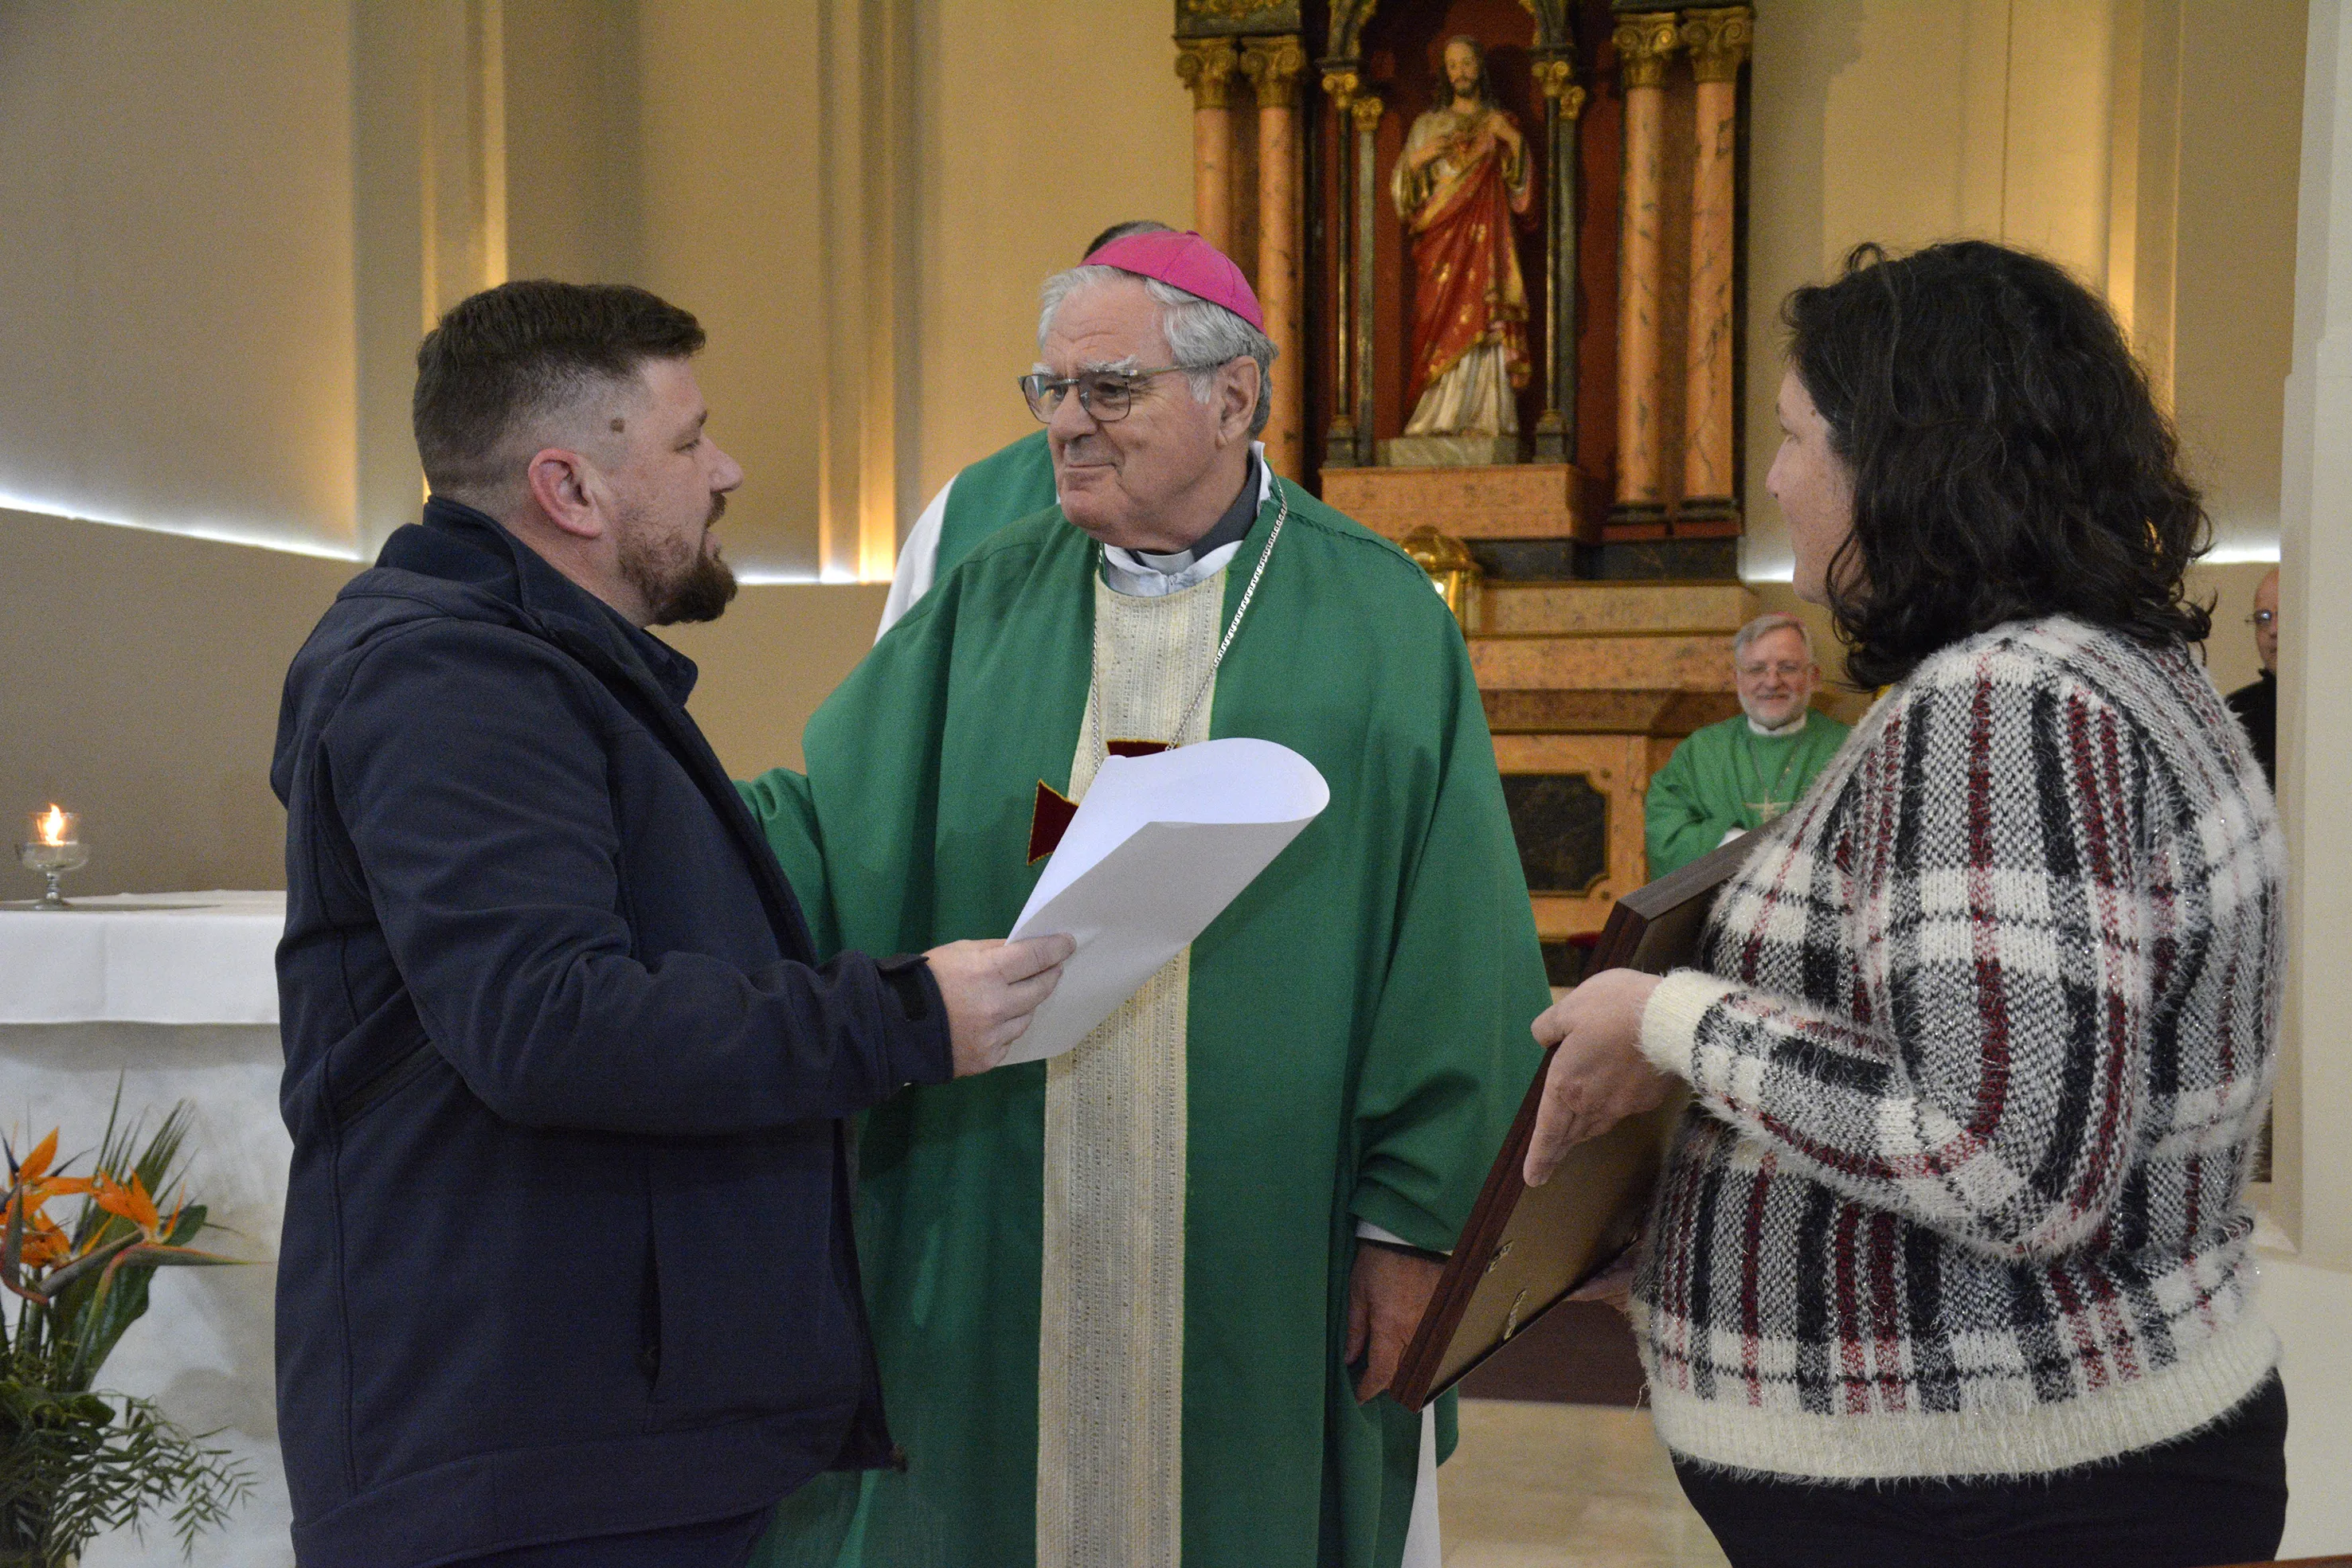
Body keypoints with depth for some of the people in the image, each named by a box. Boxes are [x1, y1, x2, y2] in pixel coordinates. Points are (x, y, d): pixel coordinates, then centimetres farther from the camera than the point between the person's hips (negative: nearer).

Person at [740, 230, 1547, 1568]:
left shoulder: (1379, 623, -2)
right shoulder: (986, 612, 7)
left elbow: (1453, 945, -4)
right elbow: (826, 824, 4)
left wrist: (1414, 1216, -6)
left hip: (1276, 1246, -2)